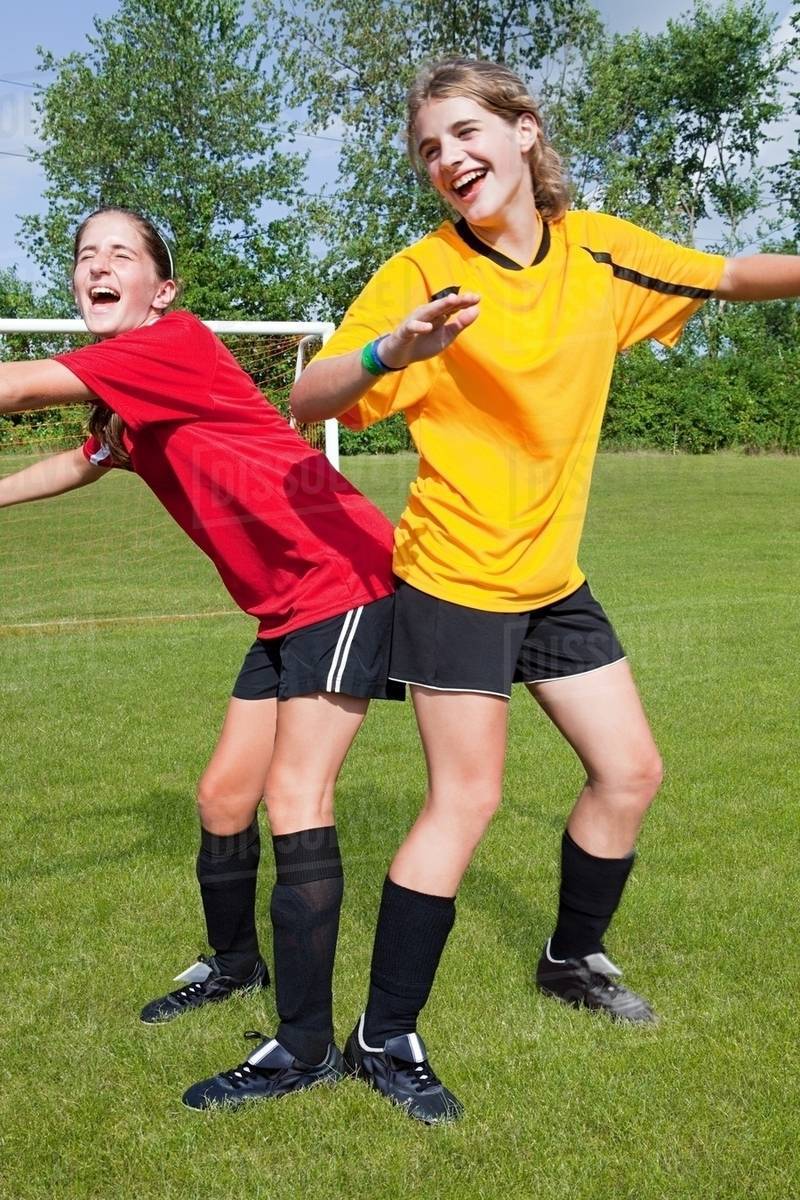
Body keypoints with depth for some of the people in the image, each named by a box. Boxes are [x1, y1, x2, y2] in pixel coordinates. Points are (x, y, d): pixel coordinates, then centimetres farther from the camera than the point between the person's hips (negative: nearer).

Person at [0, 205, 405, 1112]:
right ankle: (234, 960, 38)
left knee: (294, 807, -13)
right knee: (223, 798, 15)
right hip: (285, 609, 9)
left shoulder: (176, 343, -16)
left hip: (344, 582, -9)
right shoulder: (123, 402, 10)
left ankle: (307, 1047, -5)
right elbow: (81, 463, 33)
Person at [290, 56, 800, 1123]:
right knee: (466, 801, -8)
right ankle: (383, 1039, 8)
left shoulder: (601, 251, 1)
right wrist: (388, 352, -38)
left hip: (554, 578, 6)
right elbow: (307, 403, -20)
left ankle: (573, 959, 36)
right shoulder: (425, 273, -13)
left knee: (630, 771, 12)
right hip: (455, 576, -6)